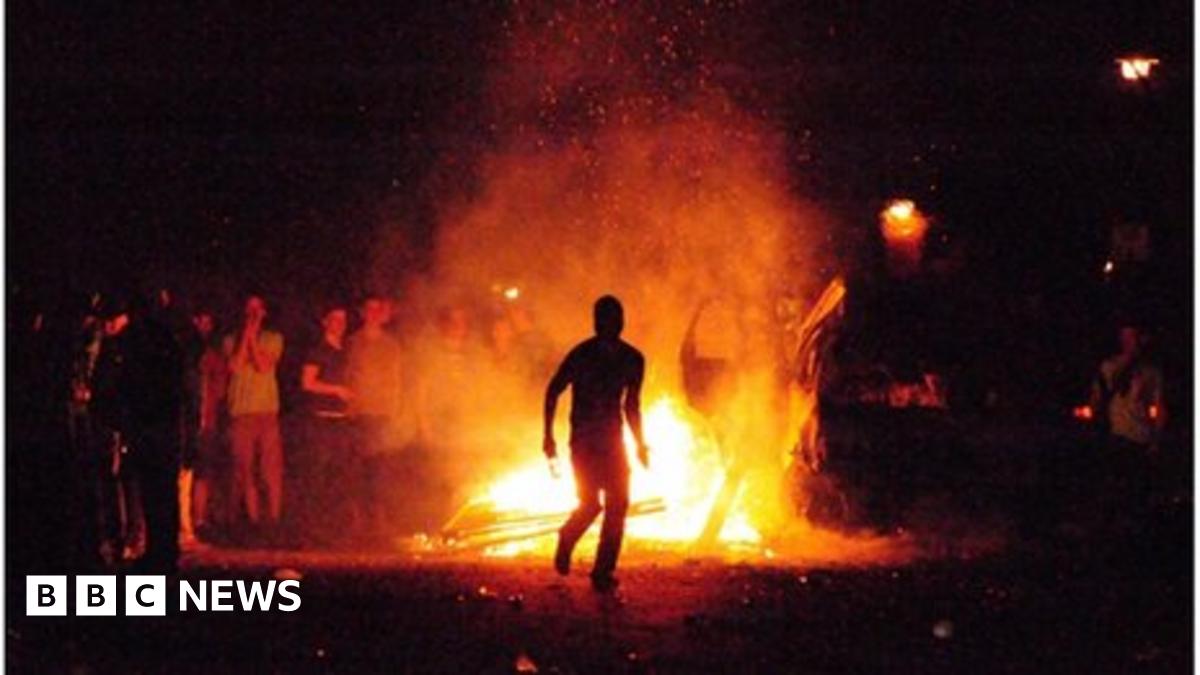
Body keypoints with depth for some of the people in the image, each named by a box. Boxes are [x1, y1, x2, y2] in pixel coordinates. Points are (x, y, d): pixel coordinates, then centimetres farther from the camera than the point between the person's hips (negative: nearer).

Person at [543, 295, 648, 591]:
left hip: (613, 441, 4)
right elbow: (553, 392, -2)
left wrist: (640, 444, 13)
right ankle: (566, 540, 21)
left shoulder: (632, 359, 3)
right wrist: (548, 436, -6)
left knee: (617, 505, -4)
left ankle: (603, 571, 4)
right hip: (584, 441, -4)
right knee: (590, 503, -12)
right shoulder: (581, 355, -11)